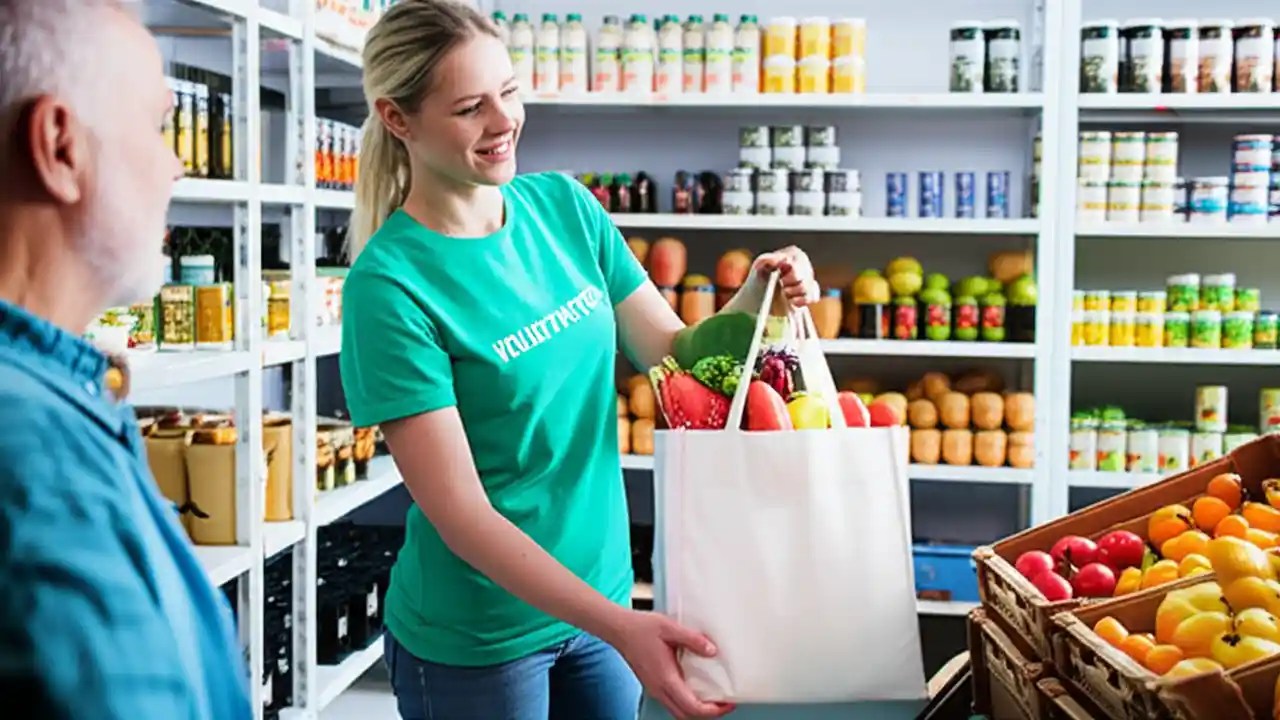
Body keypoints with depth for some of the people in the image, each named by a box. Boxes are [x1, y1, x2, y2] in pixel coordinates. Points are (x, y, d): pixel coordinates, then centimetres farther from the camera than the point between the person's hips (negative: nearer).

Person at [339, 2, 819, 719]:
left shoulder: (564, 204, -2)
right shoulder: (391, 283, -19)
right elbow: (458, 512, -22)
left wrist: (756, 300, -16)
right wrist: (617, 625, -29)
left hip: (601, 592, 5)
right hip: (476, 639, -5)